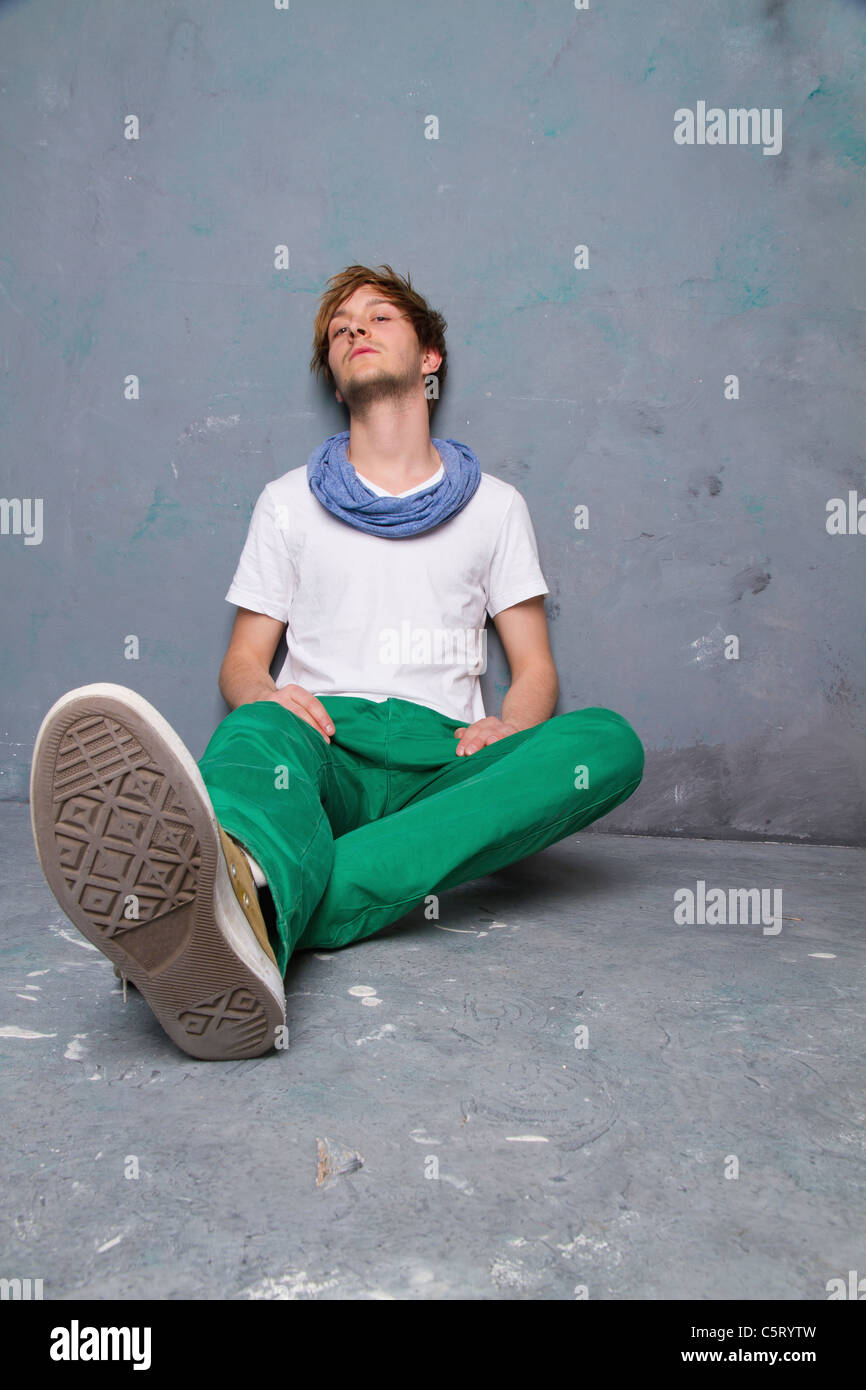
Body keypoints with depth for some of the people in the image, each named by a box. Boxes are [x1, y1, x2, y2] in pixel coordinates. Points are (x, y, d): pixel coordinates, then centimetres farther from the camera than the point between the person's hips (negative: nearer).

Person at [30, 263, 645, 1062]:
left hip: (443, 772, 1)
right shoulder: (290, 501, 20)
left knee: (609, 743, -29)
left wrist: (505, 730, -10)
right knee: (257, 729, -34)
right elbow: (242, 663, 15)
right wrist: (269, 697, -11)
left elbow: (536, 670, 14)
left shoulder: (494, 504, 20)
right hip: (319, 749, 0)